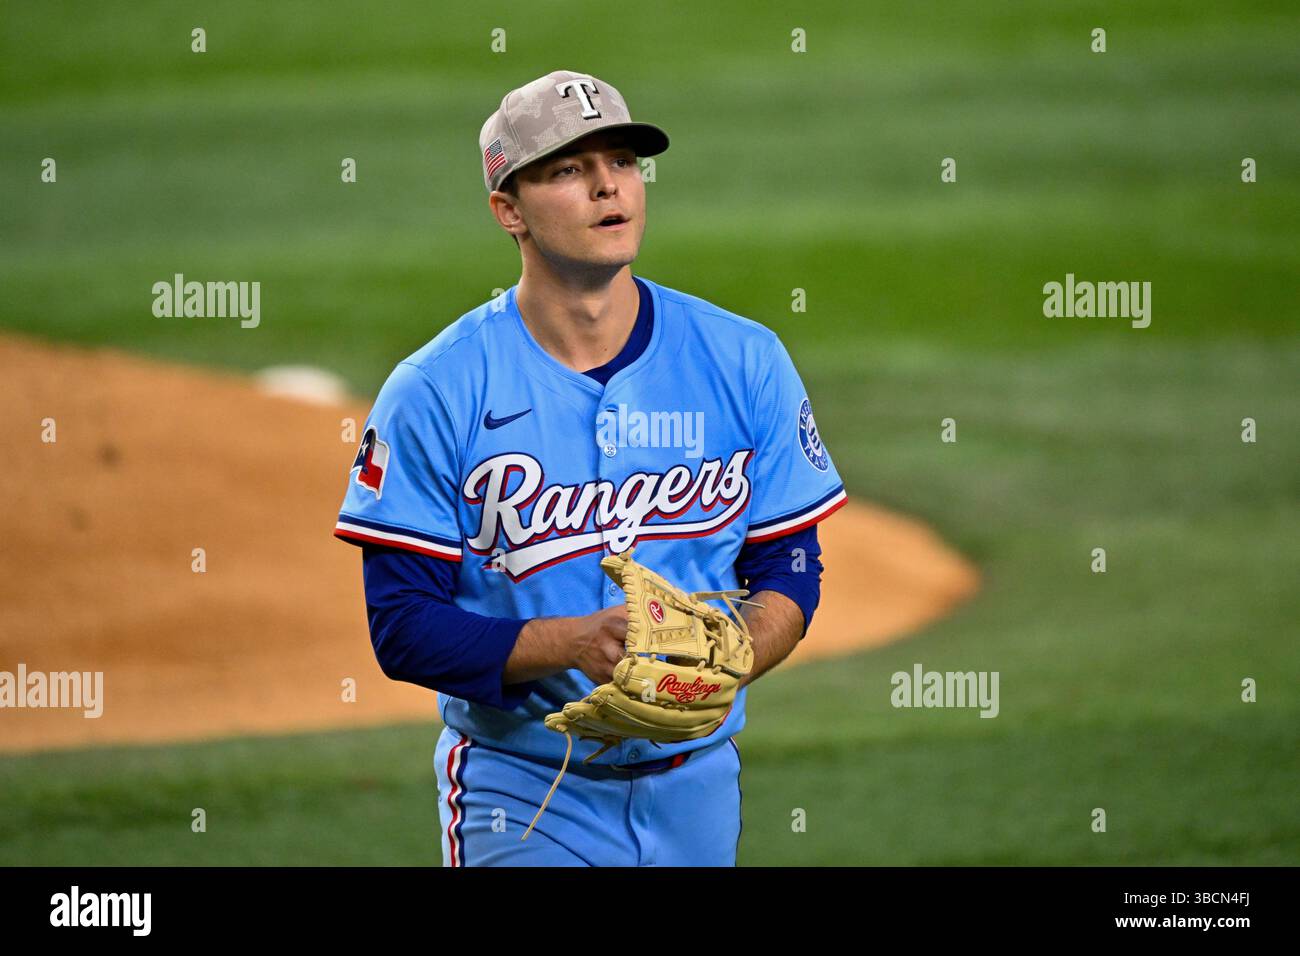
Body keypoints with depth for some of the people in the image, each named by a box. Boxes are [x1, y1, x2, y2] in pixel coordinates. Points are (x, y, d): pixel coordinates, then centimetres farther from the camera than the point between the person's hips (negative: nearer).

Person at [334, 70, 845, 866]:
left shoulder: (743, 363, -1)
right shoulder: (432, 394, -10)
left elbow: (791, 570, 3)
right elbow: (403, 625, -12)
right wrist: (575, 643, -26)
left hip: (696, 779, 3)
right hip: (524, 793, -3)